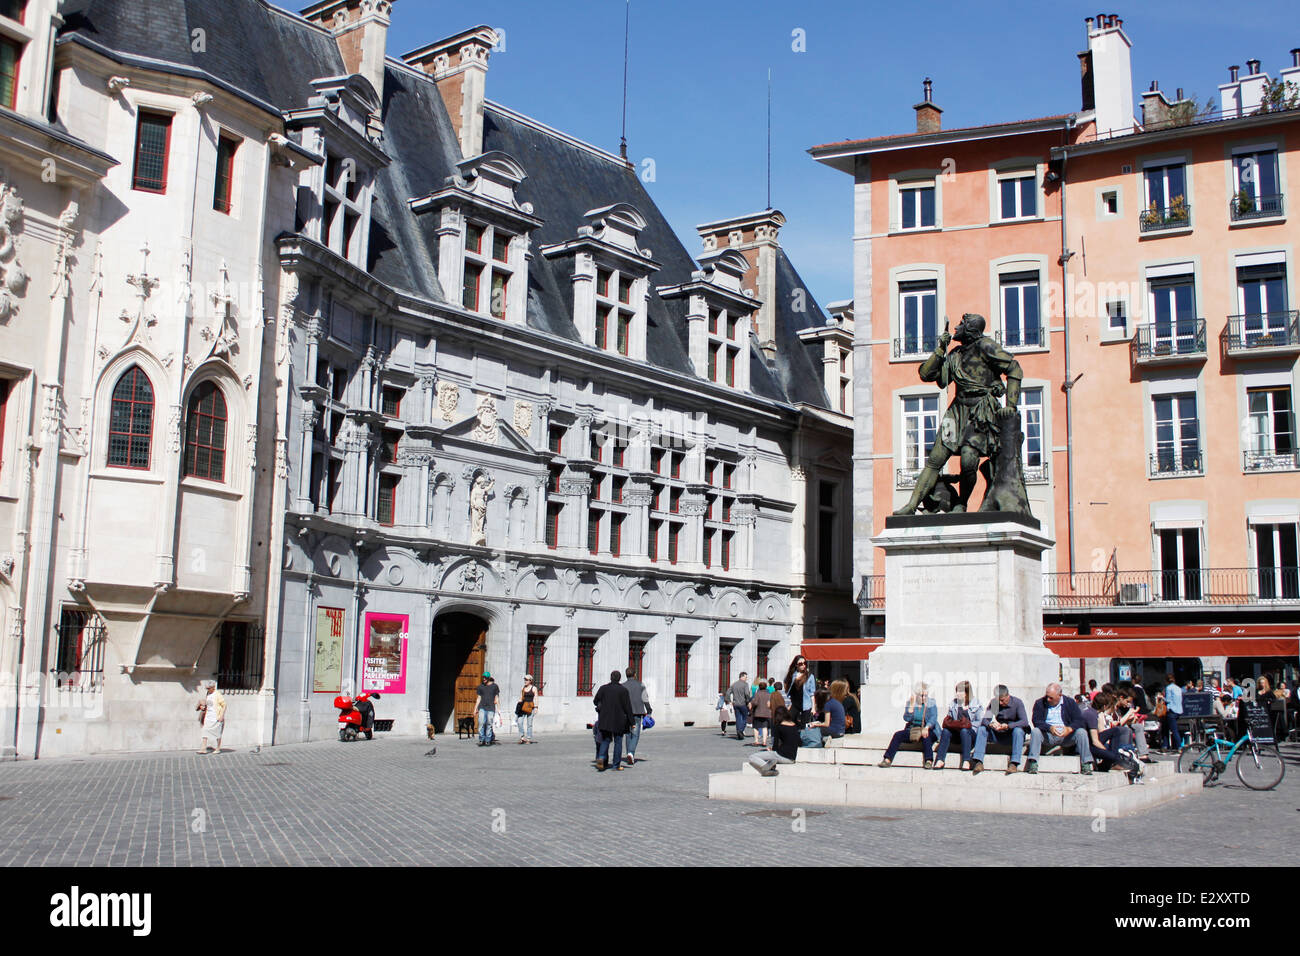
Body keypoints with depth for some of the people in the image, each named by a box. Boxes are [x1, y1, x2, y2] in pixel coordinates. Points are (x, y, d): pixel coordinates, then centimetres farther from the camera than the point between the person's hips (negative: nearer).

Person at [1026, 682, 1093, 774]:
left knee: (1082, 732, -25)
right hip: (1048, 736, -1)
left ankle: (1085, 765, -22)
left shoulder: (1070, 703, 6)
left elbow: (1079, 720, -5)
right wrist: (1049, 728, -29)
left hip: (1066, 736, 1)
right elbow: (1036, 721, -9)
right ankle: (1033, 764, -34)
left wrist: (1069, 729, -27)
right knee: (1035, 731, -29)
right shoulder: (1039, 703, 4)